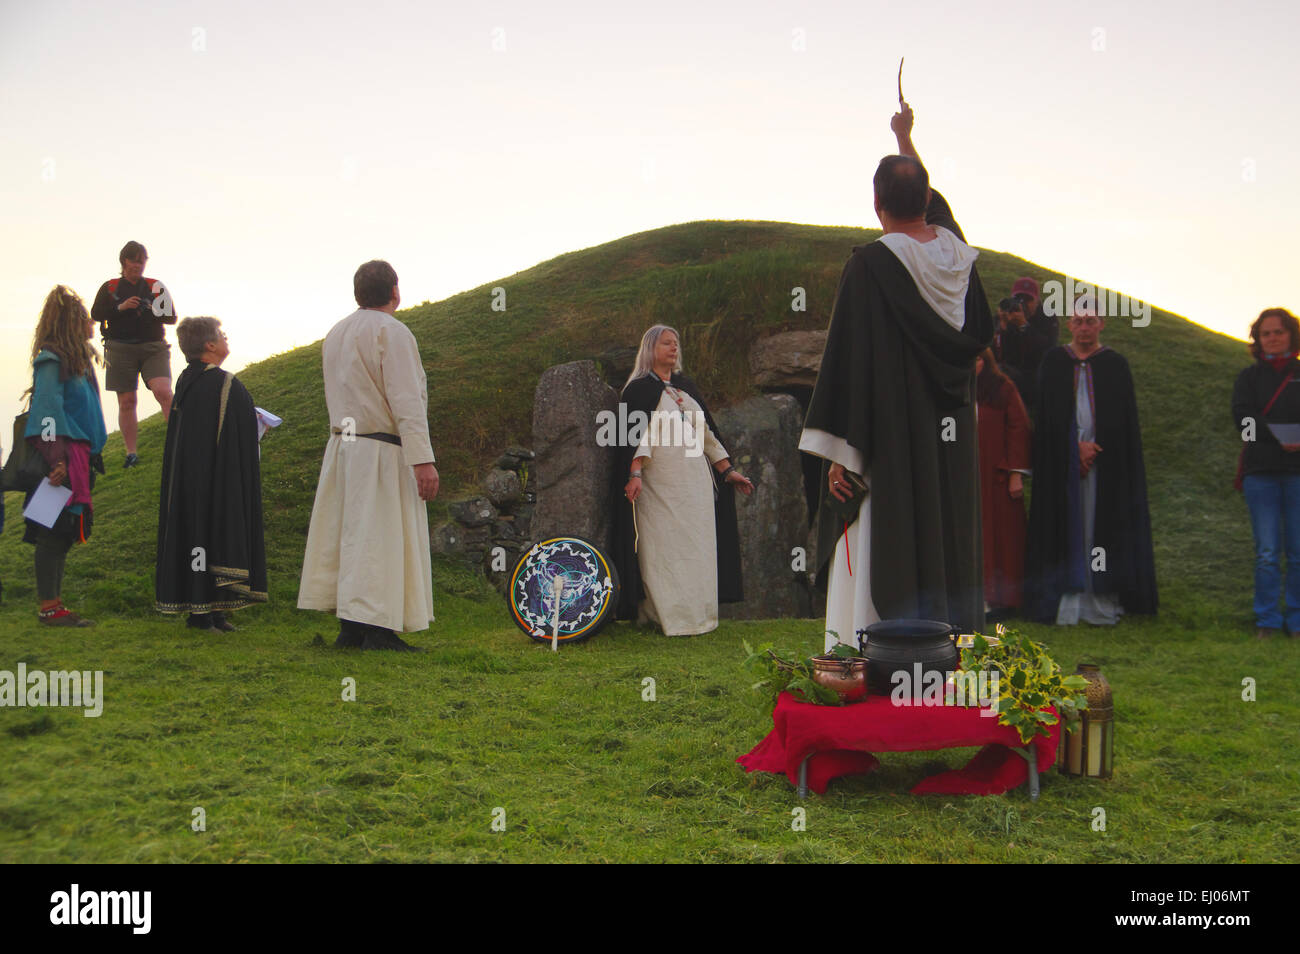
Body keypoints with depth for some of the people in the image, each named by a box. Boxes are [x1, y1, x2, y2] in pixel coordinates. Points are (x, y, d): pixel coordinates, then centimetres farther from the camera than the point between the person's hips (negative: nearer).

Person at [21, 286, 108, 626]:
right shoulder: (52, 361, -10)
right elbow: (47, 410, -17)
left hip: (78, 456, 9)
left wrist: (90, 457, 23)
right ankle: (49, 607, -2)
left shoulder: (77, 358, 18)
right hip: (62, 457, -9)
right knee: (54, 535, -6)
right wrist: (57, 460, -22)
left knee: (64, 535, 11)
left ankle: (54, 604, 15)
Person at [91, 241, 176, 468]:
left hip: (153, 347, -1)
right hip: (121, 349, 1)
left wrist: (158, 313, -13)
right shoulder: (110, 287, 9)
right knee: (126, 402, 2)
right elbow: (96, 314, 2)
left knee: (163, 392, -21)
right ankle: (131, 453, 10)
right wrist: (120, 307, -11)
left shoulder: (156, 286, 10)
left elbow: (172, 318, 8)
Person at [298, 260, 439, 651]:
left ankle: (350, 628, 10)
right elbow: (406, 401, -18)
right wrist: (422, 459, -20)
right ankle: (376, 629, -8)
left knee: (351, 533, 9)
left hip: (342, 443, 8)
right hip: (382, 452, -8)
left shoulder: (336, 333, 15)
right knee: (382, 536, -6)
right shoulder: (391, 332, -12)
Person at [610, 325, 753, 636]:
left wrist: (727, 470, 18)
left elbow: (707, 432, 21)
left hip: (696, 481, 6)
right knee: (663, 547, -6)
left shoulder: (686, 386, 18)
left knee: (697, 546, 5)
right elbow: (637, 434, -12)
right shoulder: (639, 389, -1)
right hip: (659, 485, -6)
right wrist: (635, 473, -25)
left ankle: (695, 615, 12)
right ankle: (669, 616, -2)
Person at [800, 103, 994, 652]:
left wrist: (839, 453, -12)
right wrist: (906, 142, 42)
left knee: (888, 559, -3)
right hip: (952, 440, 6)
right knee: (947, 548, 11)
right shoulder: (955, 249, 3)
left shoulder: (869, 265, -14)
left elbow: (851, 359, -15)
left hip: (892, 441, -6)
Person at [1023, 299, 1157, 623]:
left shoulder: (1115, 364, 6)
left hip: (1107, 460, 0)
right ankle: (1067, 600, 0)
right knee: (1067, 527, -1)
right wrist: (1077, 446, -9)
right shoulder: (1054, 362, 8)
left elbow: (1124, 420, 2)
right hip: (1063, 460, 1)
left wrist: (1091, 447, -10)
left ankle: (1101, 602, 2)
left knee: (1102, 525, -2)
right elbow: (1049, 415, 2)